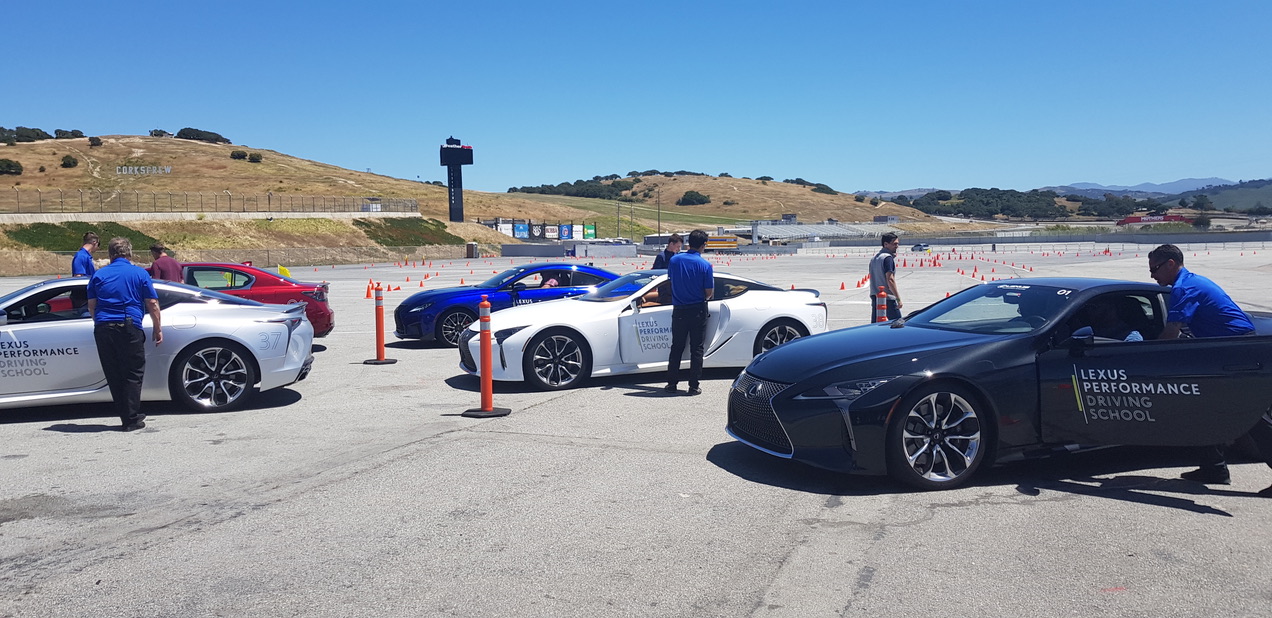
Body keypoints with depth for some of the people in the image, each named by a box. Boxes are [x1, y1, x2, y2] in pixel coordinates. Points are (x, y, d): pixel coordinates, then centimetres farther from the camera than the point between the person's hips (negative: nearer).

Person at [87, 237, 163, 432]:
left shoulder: (99, 275, 11)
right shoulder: (139, 273, 3)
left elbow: (91, 306, 12)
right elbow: (152, 304, 1)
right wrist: (158, 330, 8)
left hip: (103, 328, 3)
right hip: (129, 327, -3)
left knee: (113, 376, 11)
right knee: (133, 374, 3)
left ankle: (127, 417, 16)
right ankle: (132, 420, 1)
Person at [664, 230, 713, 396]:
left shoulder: (674, 260, -3)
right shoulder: (705, 265, -13)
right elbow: (709, 292, -9)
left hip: (679, 311, 3)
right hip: (697, 311, -3)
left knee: (676, 347, 13)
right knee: (696, 349, 5)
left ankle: (671, 383, 15)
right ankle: (694, 386, 5)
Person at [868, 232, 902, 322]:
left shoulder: (875, 257, 15)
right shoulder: (888, 257, -12)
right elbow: (890, 279, -19)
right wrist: (898, 299, -18)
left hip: (875, 297, 9)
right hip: (888, 298, -9)